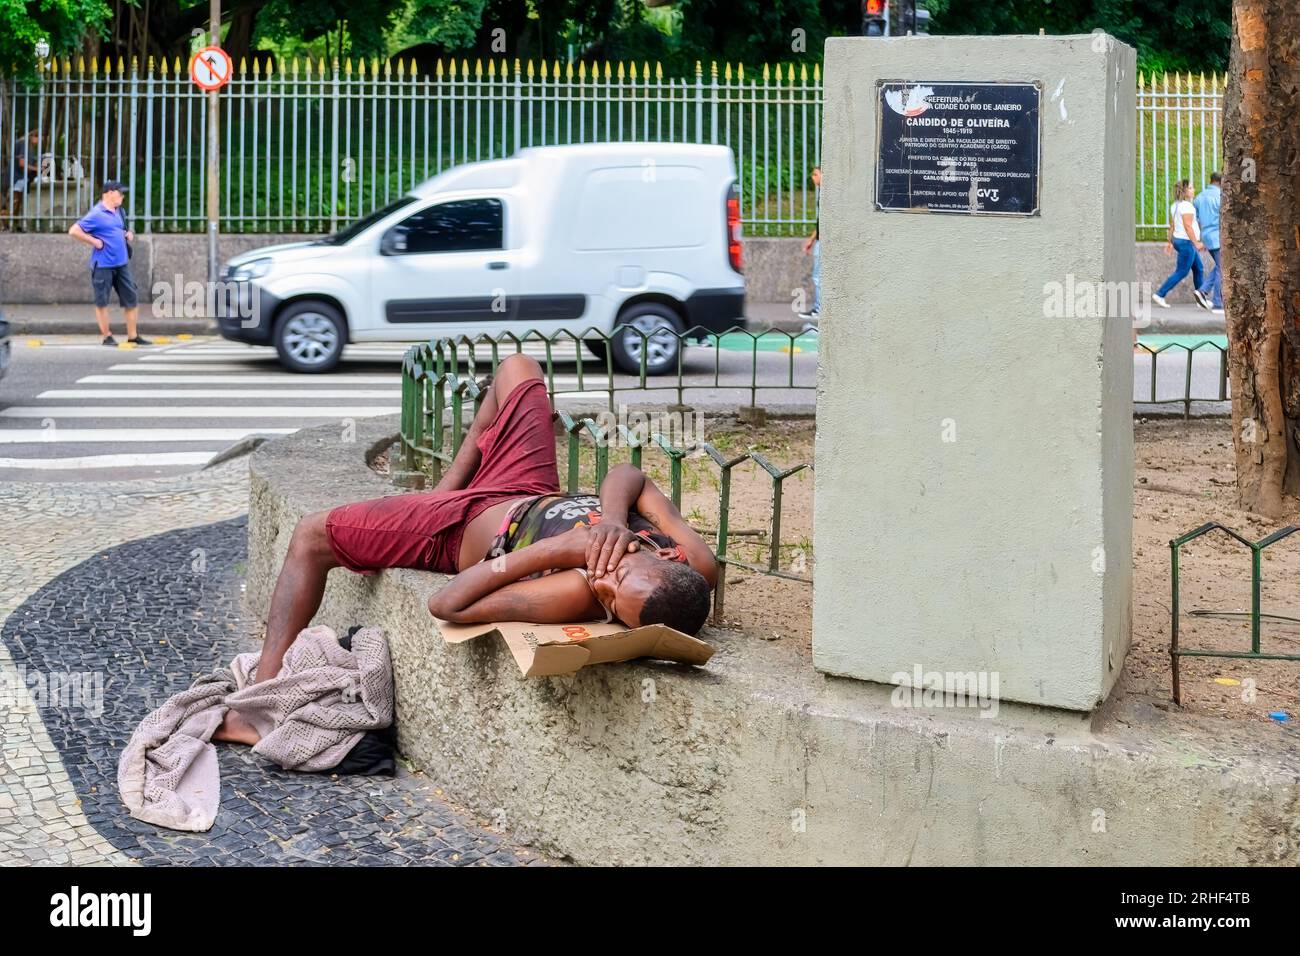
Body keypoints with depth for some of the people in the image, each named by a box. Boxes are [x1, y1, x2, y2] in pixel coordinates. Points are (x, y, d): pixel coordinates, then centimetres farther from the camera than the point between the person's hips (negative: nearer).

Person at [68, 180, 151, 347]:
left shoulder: (118, 211, 12)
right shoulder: (97, 214, -12)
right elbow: (74, 231, -16)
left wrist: (128, 234, 9)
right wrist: (94, 242, -16)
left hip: (122, 263, 8)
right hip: (103, 264, -8)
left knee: (131, 299, 6)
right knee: (102, 302, 3)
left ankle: (133, 336, 14)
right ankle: (107, 336, 12)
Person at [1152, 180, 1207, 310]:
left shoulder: (1174, 206, 10)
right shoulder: (1186, 206, -18)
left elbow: (1172, 226, 15)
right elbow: (1188, 226, -22)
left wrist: (1170, 242, 19)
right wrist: (1196, 243, -19)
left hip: (1178, 240, 10)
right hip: (1186, 242, -10)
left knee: (1198, 268, 16)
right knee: (1181, 272, -5)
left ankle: (1200, 294, 21)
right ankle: (1159, 295, -6)